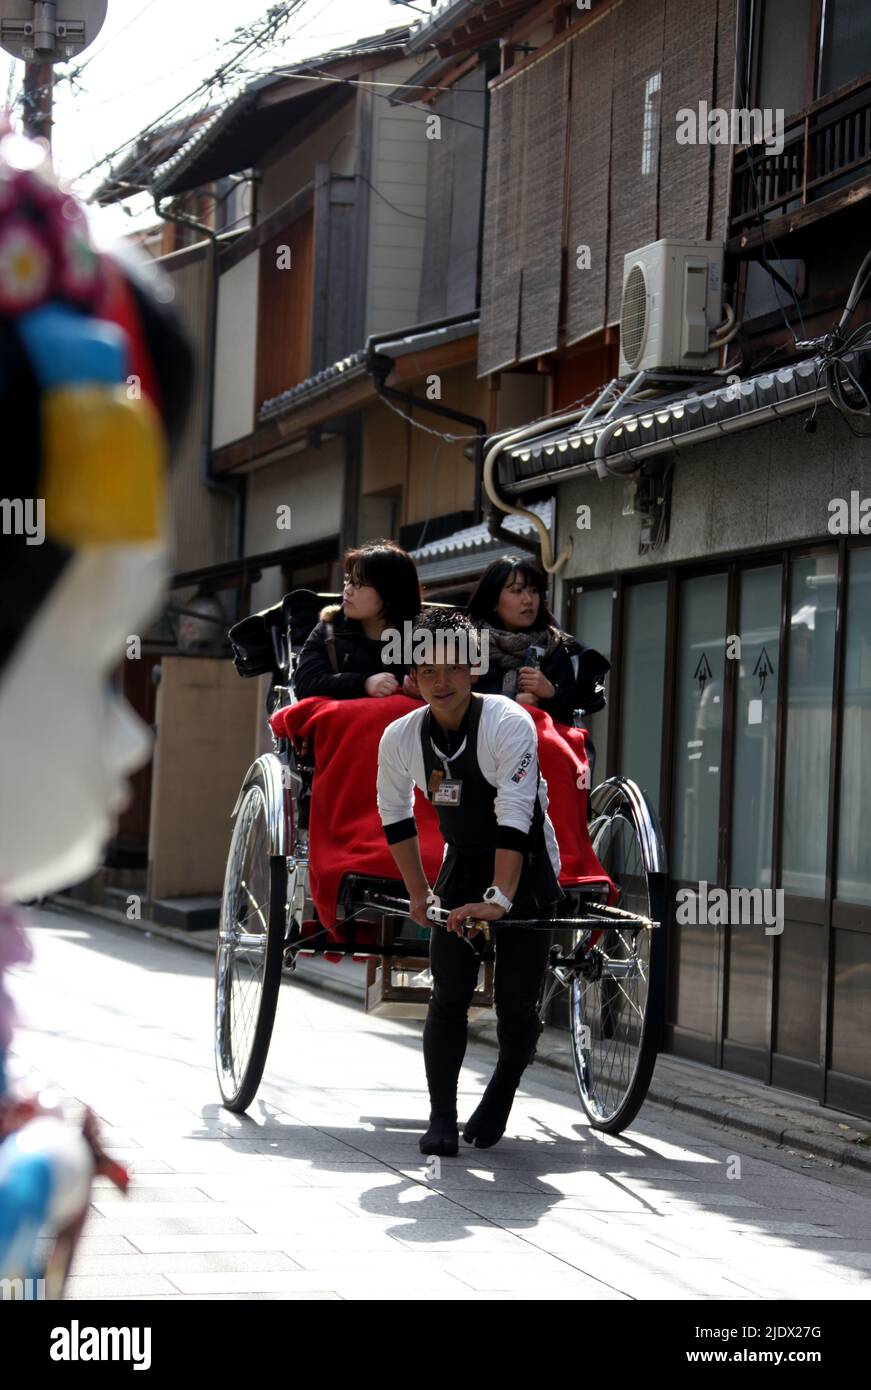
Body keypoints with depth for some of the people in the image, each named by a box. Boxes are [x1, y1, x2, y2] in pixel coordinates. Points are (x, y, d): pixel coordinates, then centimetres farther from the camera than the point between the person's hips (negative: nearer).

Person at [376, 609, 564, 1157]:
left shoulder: (509, 722, -23)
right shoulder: (400, 737, -9)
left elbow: (514, 819, -29)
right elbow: (395, 817, 7)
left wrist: (499, 900, -35)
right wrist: (418, 892, 4)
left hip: (525, 870, -3)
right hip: (461, 866, 3)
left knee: (518, 1002, -4)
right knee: (450, 994, -9)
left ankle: (498, 1102, 19)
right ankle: (442, 1120, -5)